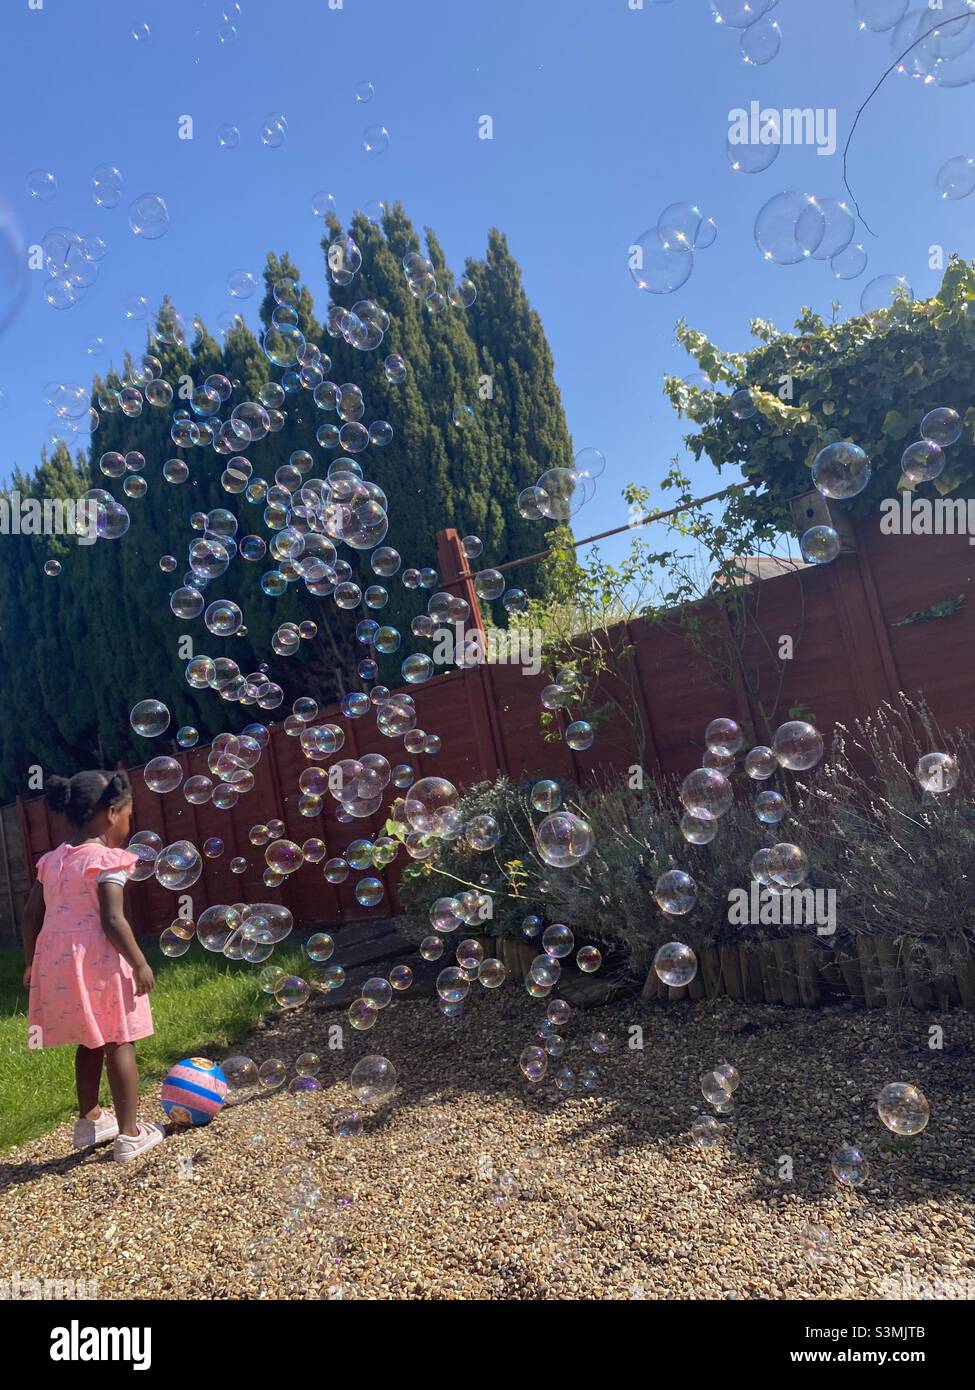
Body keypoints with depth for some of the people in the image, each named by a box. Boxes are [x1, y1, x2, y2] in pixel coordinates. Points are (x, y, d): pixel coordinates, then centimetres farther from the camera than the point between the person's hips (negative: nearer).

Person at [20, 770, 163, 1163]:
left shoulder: (52, 859, 9)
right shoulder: (107, 859, -14)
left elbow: (31, 915, 11)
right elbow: (112, 920, -20)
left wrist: (32, 962, 20)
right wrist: (140, 963, -13)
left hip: (57, 961, 7)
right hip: (98, 961, -7)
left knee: (90, 1043, 22)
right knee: (119, 1044, 4)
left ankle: (89, 1121, 36)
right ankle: (129, 1135, 10)